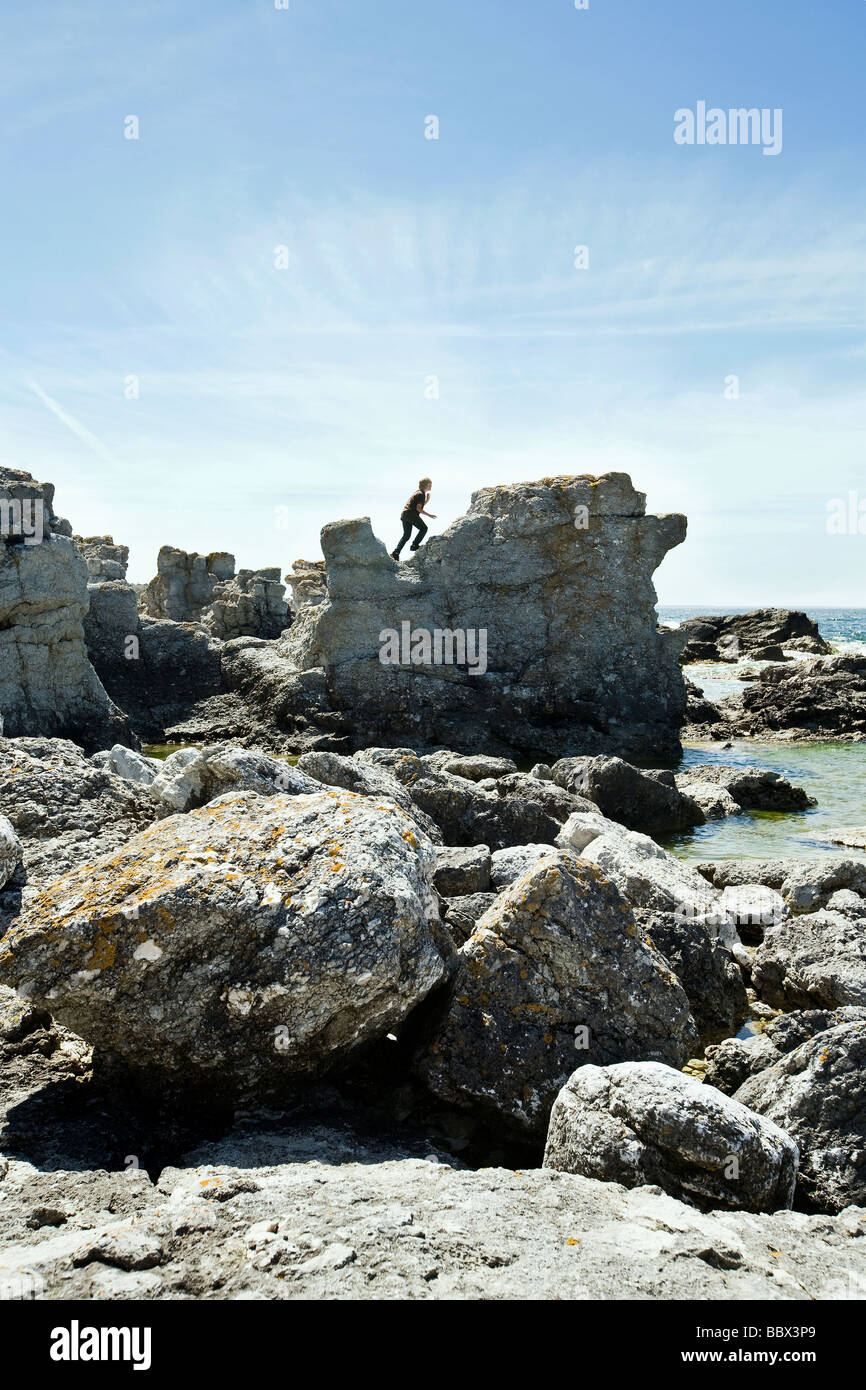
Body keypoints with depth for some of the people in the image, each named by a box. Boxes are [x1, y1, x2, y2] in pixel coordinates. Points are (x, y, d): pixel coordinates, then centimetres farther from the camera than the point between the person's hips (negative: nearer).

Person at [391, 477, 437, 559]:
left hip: (404, 514, 9)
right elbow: (418, 508, -15)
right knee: (423, 528, 5)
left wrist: (427, 499, 18)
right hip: (411, 514, -9)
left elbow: (421, 505, 27)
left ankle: (395, 553, 1)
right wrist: (429, 515, -14)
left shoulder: (418, 493, 23)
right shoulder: (421, 494, -7)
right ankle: (414, 545, 0)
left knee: (406, 535, 10)